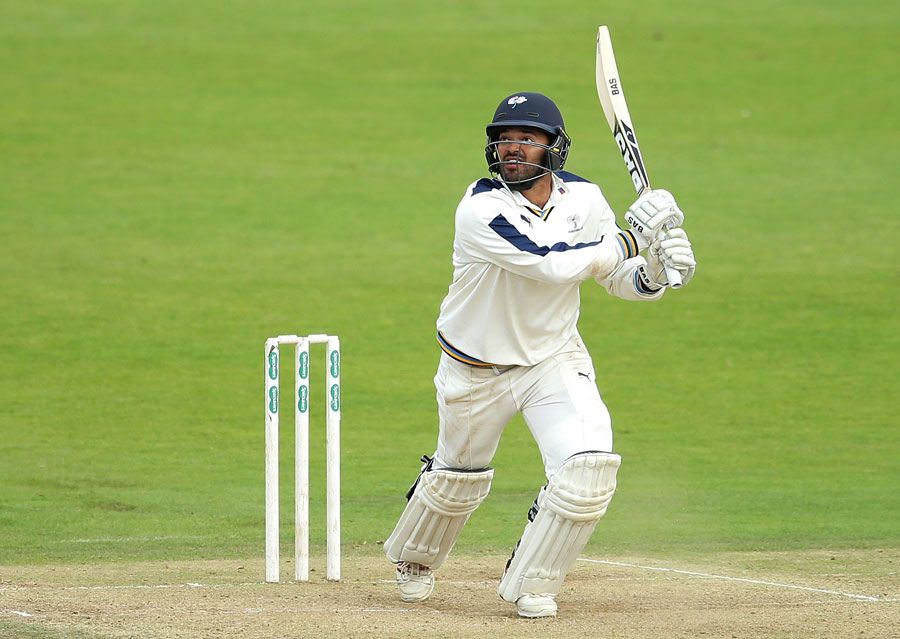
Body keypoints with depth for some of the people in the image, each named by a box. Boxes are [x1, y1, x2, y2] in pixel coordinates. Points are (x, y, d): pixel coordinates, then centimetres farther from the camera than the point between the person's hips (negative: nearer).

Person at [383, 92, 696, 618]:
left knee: (590, 467, -19)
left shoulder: (583, 199, -9)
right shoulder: (480, 210, -25)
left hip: (555, 359, 2)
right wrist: (631, 235, -29)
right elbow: (551, 264, -35)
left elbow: (621, 280, -1)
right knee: (459, 477, 17)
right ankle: (414, 558, 51)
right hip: (476, 371, -2)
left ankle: (530, 584, 2)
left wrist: (655, 266, -24)